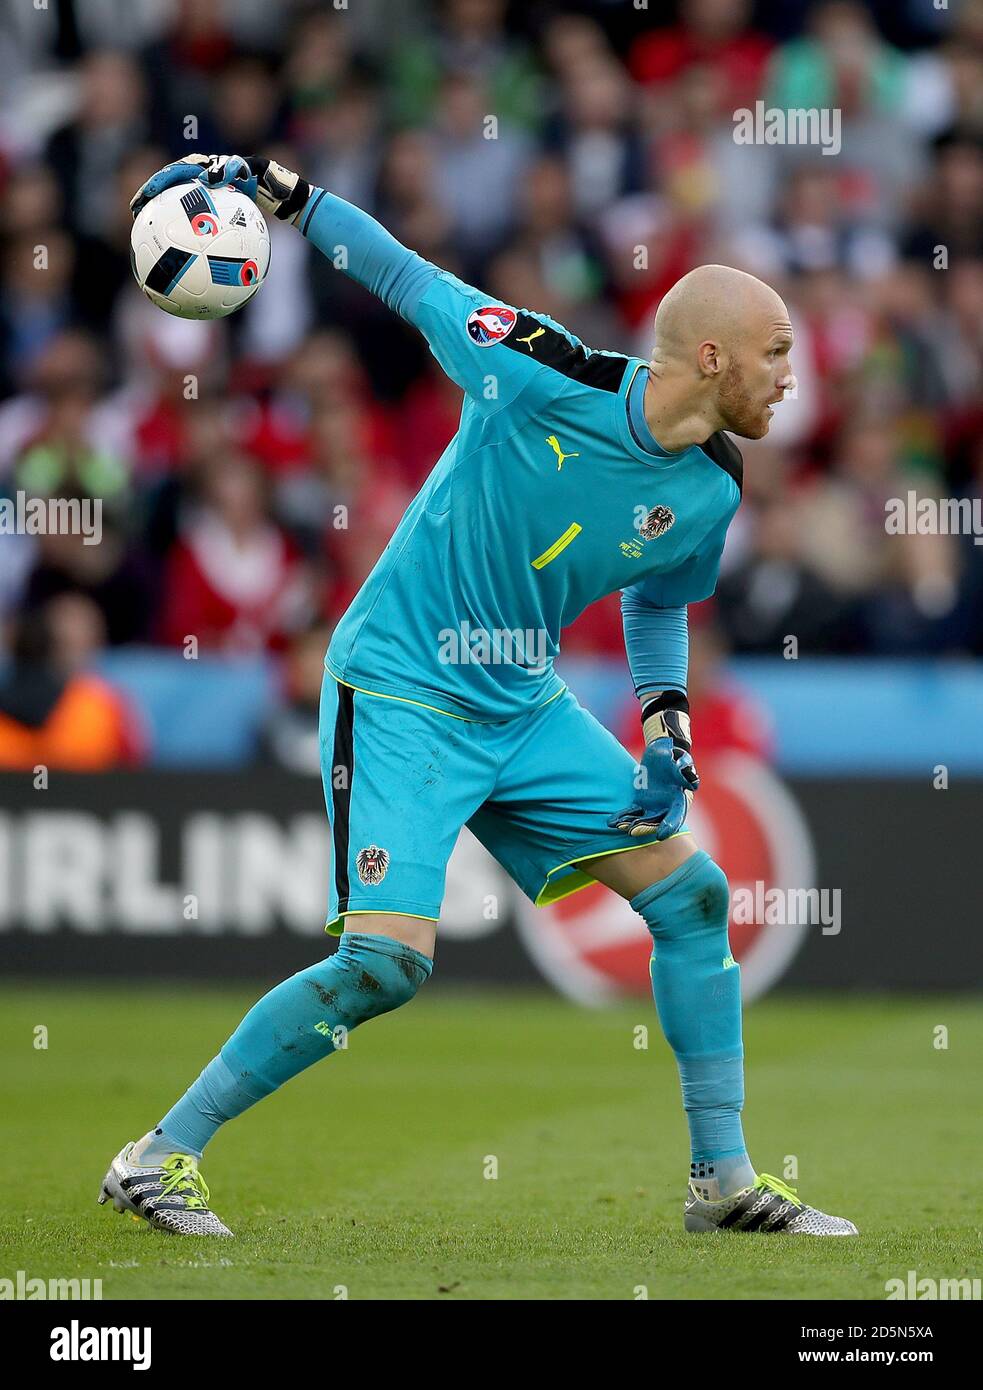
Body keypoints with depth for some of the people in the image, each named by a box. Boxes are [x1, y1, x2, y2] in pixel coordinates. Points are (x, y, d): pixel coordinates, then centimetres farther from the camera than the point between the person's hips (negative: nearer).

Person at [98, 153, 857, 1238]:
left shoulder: (711, 492, -1)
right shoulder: (545, 377, -20)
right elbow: (411, 283, -7)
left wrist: (666, 719, 5)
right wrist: (275, 189, -10)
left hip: (524, 708, 7)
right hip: (399, 692, -7)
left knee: (691, 894, 3)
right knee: (387, 962, -19)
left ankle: (724, 1181, 14)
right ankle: (159, 1156, -7)